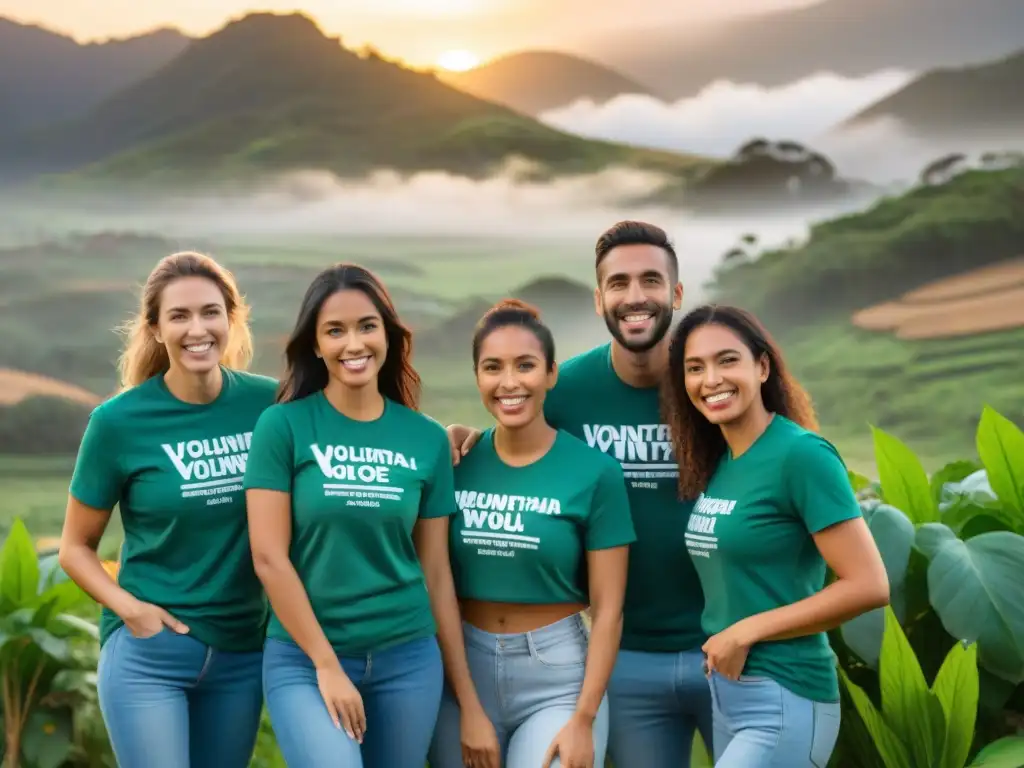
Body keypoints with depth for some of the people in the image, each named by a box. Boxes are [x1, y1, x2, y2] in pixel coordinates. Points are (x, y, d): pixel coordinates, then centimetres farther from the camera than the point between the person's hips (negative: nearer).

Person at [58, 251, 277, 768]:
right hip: (148, 652, -3)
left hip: (243, 652, 3)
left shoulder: (269, 402, -4)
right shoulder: (119, 421, -9)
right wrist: (130, 608, -14)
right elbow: (75, 547, 1)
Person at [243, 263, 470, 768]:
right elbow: (269, 557, -8)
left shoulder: (427, 439, 4)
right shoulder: (283, 425, -5)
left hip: (408, 658, 3)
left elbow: (435, 568, 8)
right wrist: (326, 663, -11)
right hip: (302, 655, -3)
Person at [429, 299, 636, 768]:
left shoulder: (595, 472, -7)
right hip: (462, 671, 2)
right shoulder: (456, 463, -1)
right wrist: (468, 706, -5)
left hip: (556, 675, -2)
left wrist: (583, 719, -11)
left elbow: (607, 610, -6)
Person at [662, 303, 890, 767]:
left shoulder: (801, 456, -15)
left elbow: (869, 586, -19)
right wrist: (721, 639, 0)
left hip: (783, 702, -7)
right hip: (724, 692, 7)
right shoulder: (712, 463, 7)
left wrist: (746, 632, -16)